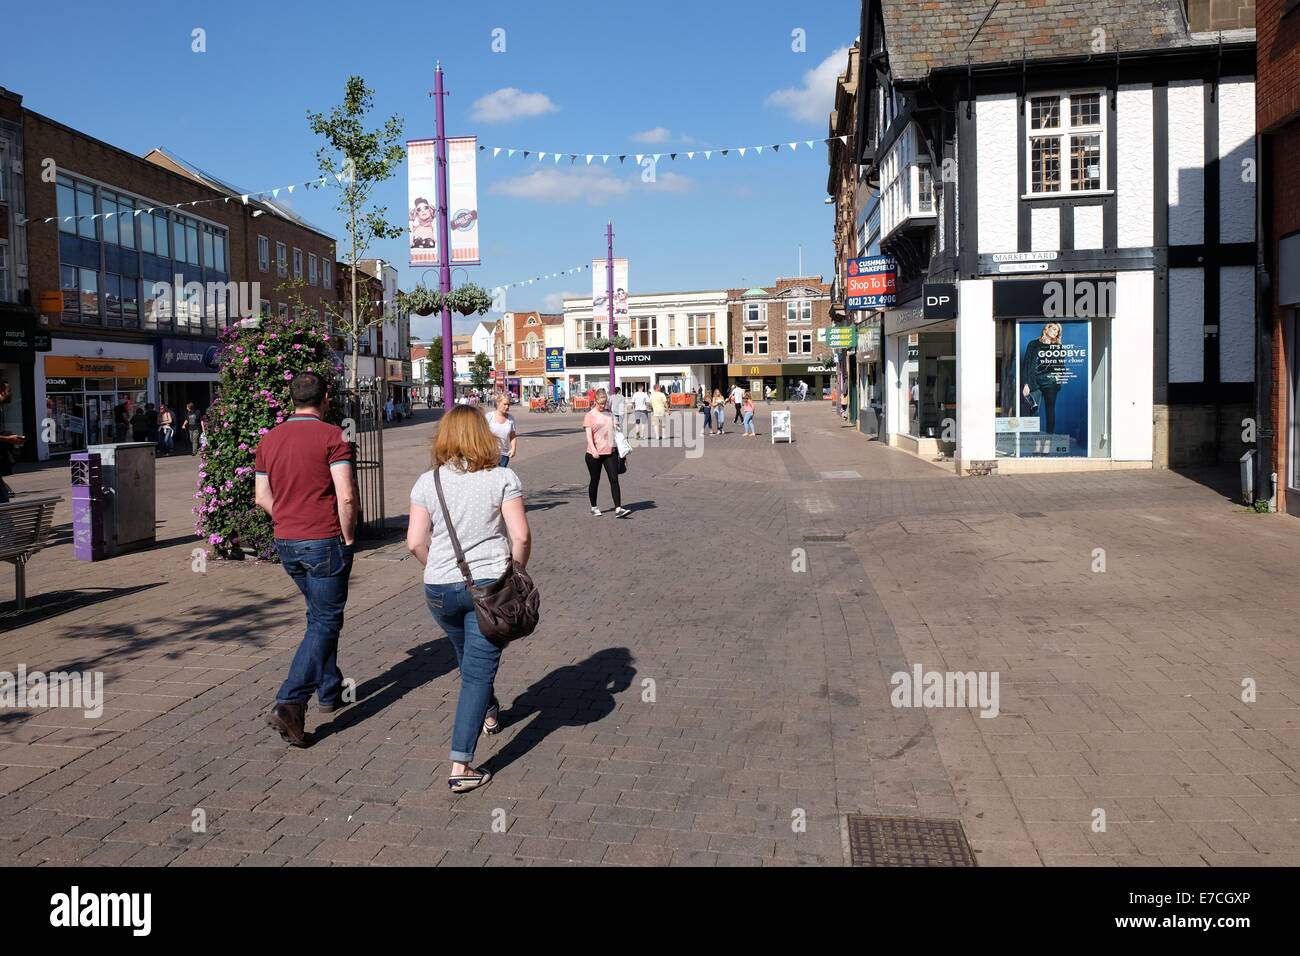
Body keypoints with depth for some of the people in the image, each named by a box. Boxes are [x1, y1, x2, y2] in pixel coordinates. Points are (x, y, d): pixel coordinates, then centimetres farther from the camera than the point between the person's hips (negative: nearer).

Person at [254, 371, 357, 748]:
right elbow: (346, 496, -18)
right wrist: (348, 537, -7)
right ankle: (289, 703, -12)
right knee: (324, 622, 0)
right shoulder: (332, 436, -12)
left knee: (320, 616, 22)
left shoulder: (269, 440, 8)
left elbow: (262, 497, 10)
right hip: (324, 541, -7)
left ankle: (330, 691, 32)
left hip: (286, 543, 7)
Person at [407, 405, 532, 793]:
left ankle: (489, 712, 53)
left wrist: (438, 567, 12)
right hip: (489, 584, -3)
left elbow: (415, 542, -5)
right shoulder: (503, 479, -7)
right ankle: (461, 766, -4)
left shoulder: (427, 482, -1)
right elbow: (521, 536, -11)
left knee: (468, 660, 26)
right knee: (478, 671, 1)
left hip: (440, 589, 3)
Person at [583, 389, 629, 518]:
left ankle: (618, 509, -12)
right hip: (595, 454, -4)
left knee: (614, 480, -7)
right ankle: (594, 508, 25)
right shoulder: (590, 415, -4)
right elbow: (588, 435, -14)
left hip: (610, 452, 4)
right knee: (595, 481, 8)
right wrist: (593, 450, -26)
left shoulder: (609, 414, 12)